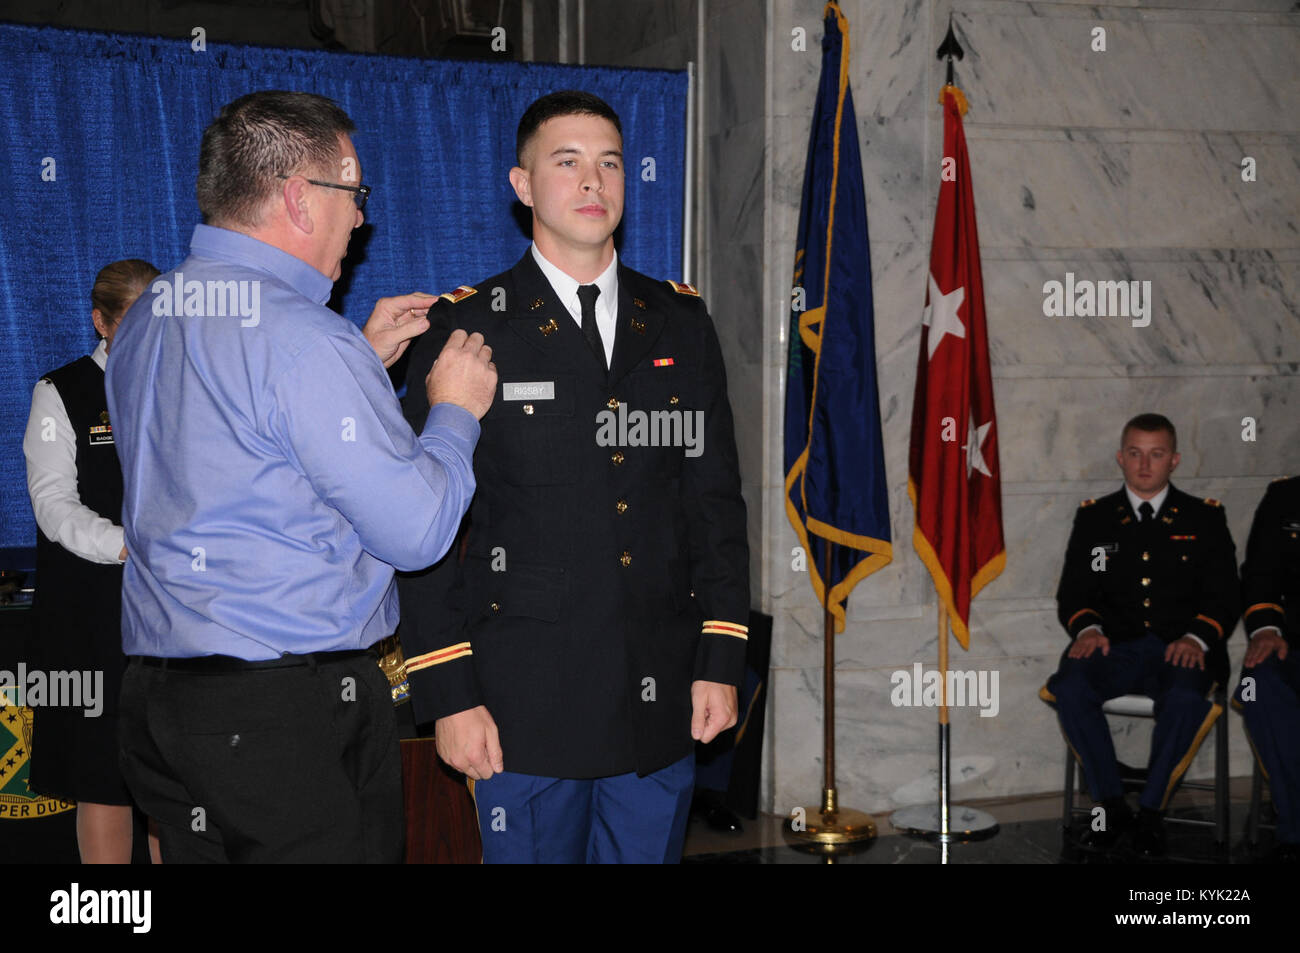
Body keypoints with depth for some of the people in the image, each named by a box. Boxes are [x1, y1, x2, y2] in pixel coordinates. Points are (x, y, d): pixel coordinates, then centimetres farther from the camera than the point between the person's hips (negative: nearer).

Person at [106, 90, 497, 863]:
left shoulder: (148, 320, 10)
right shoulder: (305, 338, -18)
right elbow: (416, 530, -16)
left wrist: (364, 359, 20)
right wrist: (455, 411, 1)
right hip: (296, 713, -9)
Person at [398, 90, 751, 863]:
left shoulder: (682, 323, 10)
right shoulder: (465, 330, -2)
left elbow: (717, 501, 10)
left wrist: (722, 661, 4)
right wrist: (448, 696, -9)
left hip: (661, 704, 3)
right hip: (526, 707, -3)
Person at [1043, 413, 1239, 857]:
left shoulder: (1205, 517, 14)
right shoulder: (1094, 517, 17)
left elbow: (1222, 596, 6)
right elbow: (1073, 592, 11)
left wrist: (1196, 637, -14)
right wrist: (1088, 628, -11)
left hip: (1182, 649, -1)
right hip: (1116, 646, 2)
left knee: (1185, 697, -36)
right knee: (1070, 686, -31)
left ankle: (1151, 810, -18)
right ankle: (1111, 806, -15)